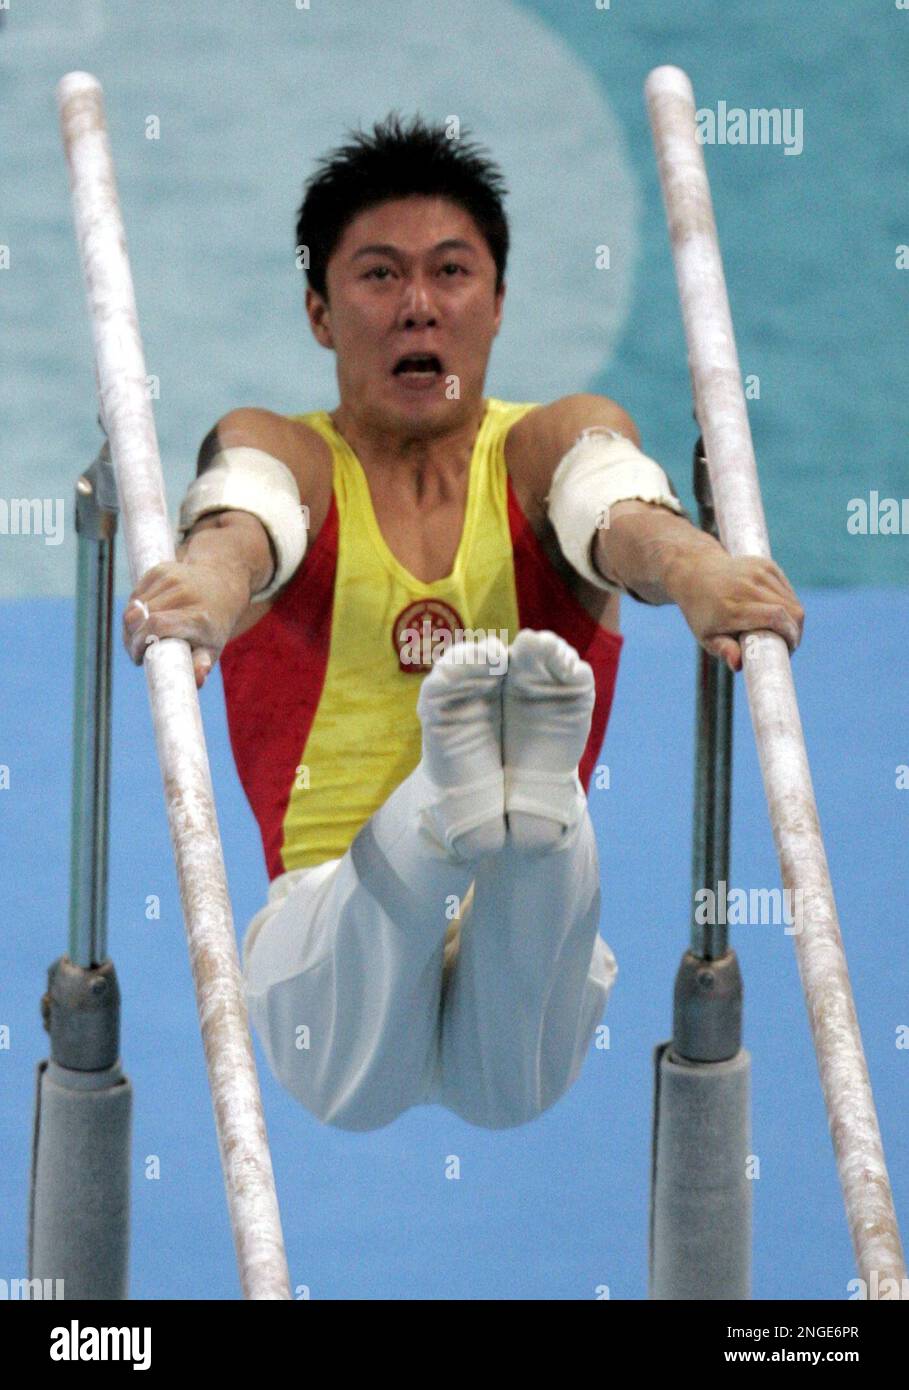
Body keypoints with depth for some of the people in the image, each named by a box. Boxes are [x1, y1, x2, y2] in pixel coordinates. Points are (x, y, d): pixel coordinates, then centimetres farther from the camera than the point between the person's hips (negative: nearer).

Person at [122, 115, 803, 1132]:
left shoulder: (550, 446, 13)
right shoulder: (284, 455, 11)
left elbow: (621, 513, -14)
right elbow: (242, 518, -16)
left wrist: (693, 564, -42)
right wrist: (209, 577, -45)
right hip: (329, 914, -1)